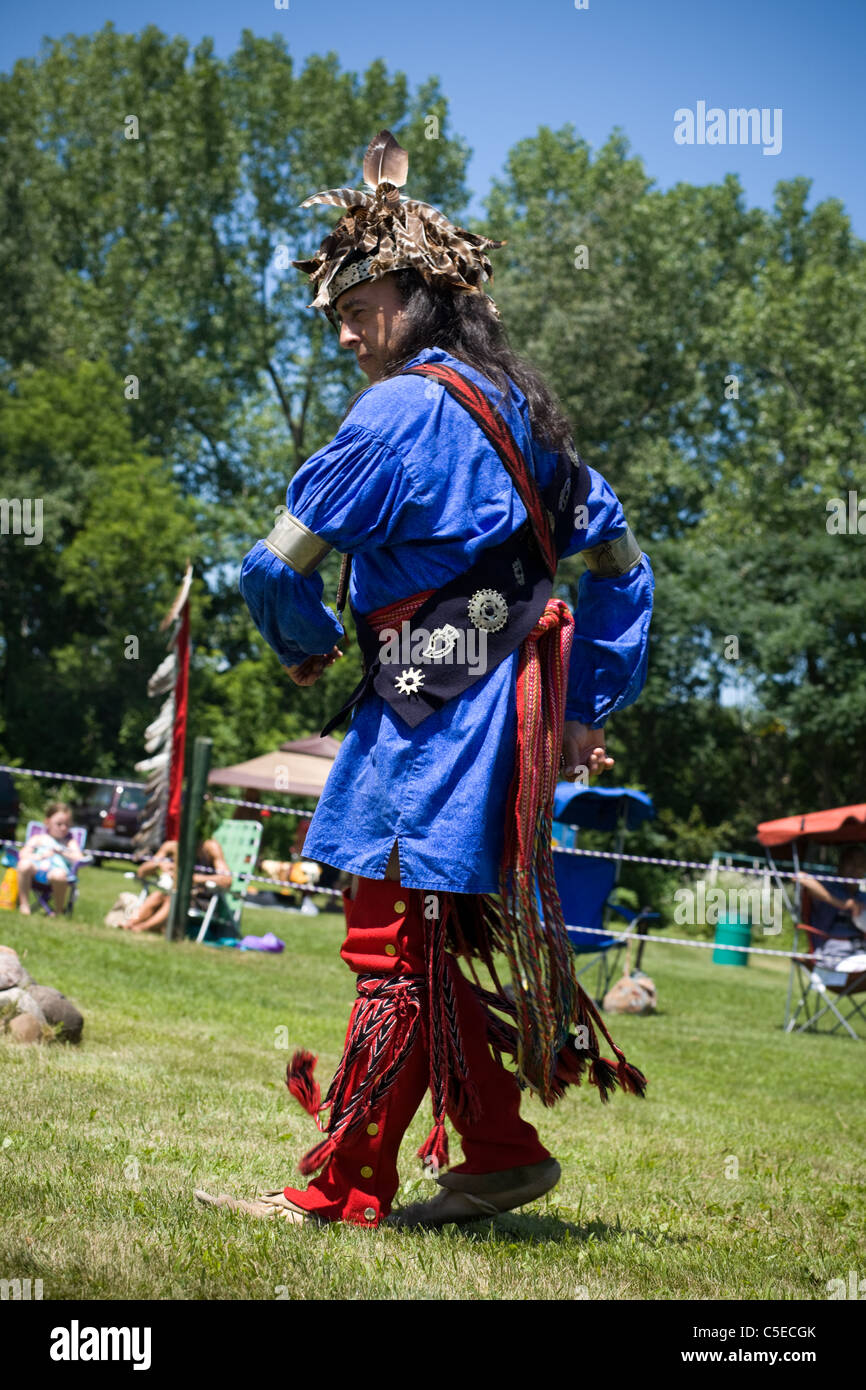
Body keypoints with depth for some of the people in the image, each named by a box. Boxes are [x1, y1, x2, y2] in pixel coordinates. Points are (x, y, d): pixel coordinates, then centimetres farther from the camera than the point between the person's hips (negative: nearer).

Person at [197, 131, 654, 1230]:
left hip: (429, 707, -9)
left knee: (394, 951, -4)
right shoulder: (518, 409, 16)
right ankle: (500, 1152, 20)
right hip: (505, 704, 9)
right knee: (428, 948, 15)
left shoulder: (406, 408, -11)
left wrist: (306, 647, 9)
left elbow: (277, 564, -12)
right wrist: (586, 710, 18)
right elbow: (623, 566, 19)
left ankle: (339, 1190, 3)